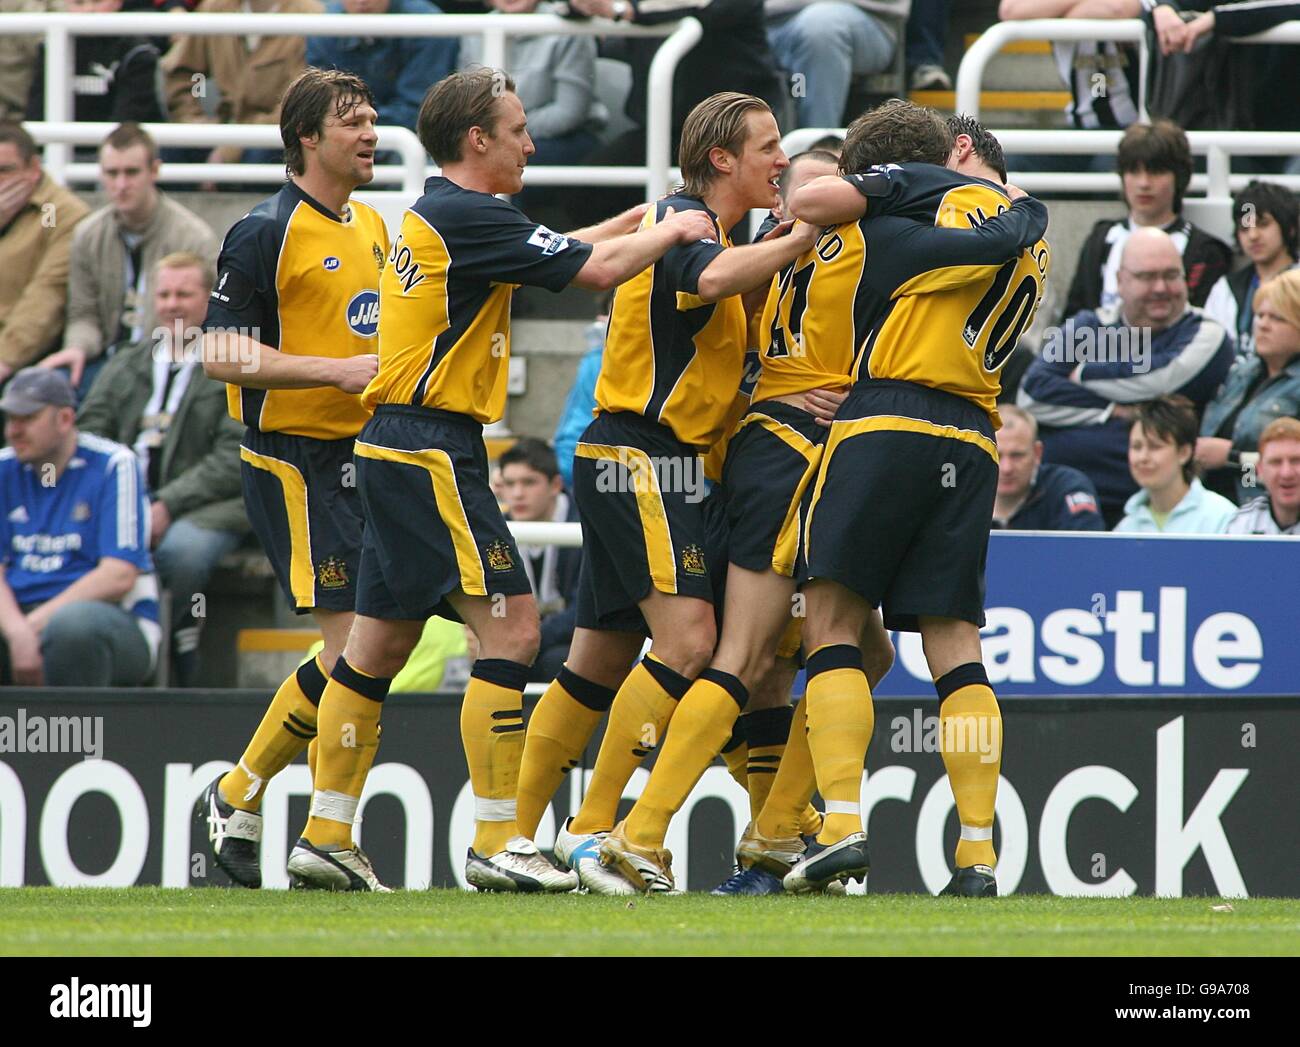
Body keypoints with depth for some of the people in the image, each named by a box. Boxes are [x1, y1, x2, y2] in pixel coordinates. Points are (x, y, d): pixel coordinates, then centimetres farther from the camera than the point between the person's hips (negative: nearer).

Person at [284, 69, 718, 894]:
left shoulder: (439, 216, 16)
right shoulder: (467, 216, -14)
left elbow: (558, 253, 29)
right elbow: (595, 270, -14)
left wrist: (638, 220, 25)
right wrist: (671, 233, 2)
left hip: (397, 450, 10)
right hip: (434, 451, -10)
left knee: (381, 642, 11)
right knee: (510, 626, -9)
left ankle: (327, 835, 12)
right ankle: (497, 842, -11)